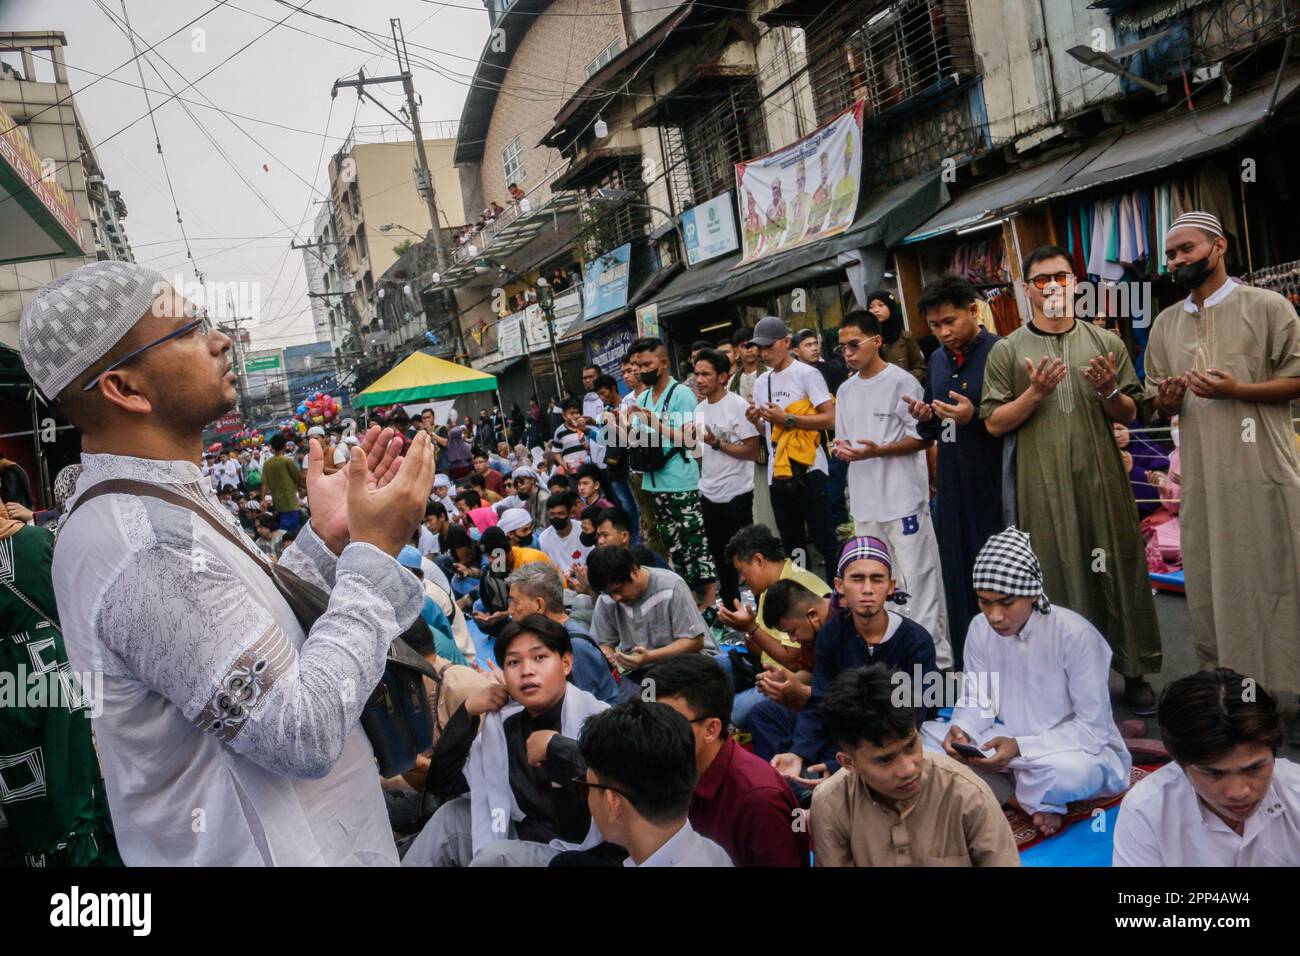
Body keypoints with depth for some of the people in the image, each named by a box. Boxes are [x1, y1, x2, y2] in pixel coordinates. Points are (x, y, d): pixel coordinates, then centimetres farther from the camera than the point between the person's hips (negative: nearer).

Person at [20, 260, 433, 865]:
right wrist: (375, 550, -23)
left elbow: (259, 645, 6)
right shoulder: (152, 546, -28)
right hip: (275, 849, -9)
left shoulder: (140, 507, 4)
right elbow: (305, 734, -28)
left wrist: (326, 538, -3)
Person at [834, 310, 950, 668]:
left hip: (904, 499, -7)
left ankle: (934, 654, 3)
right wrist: (841, 448, -3)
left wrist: (878, 450, -20)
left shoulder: (902, 382, -7)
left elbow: (923, 437, -9)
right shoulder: (846, 390, 14)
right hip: (865, 503, 7)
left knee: (919, 579, -4)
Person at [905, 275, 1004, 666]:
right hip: (951, 488, 7)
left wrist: (975, 417, -21)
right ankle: (967, 667, 25)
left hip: (994, 491, -6)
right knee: (957, 579, 13)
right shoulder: (937, 360, 13)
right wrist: (924, 418, -1)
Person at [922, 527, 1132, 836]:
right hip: (1009, 743, 5)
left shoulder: (1075, 635, -24)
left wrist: (1021, 747, -32)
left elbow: (1093, 728, -21)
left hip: (1078, 751, -5)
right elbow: (976, 701, 2)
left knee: (1072, 771, -40)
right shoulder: (980, 629, -8)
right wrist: (961, 729, -22)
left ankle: (1034, 797, -5)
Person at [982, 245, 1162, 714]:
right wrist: (1035, 393, -14)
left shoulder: (1105, 342, 9)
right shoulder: (1008, 351, 3)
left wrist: (1110, 392, -9)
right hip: (1043, 486, -2)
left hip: (1102, 480, 2)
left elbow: (1129, 414, 12)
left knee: (1117, 570, 7)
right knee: (1058, 574, 5)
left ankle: (1134, 671, 20)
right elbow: (994, 423, -1)